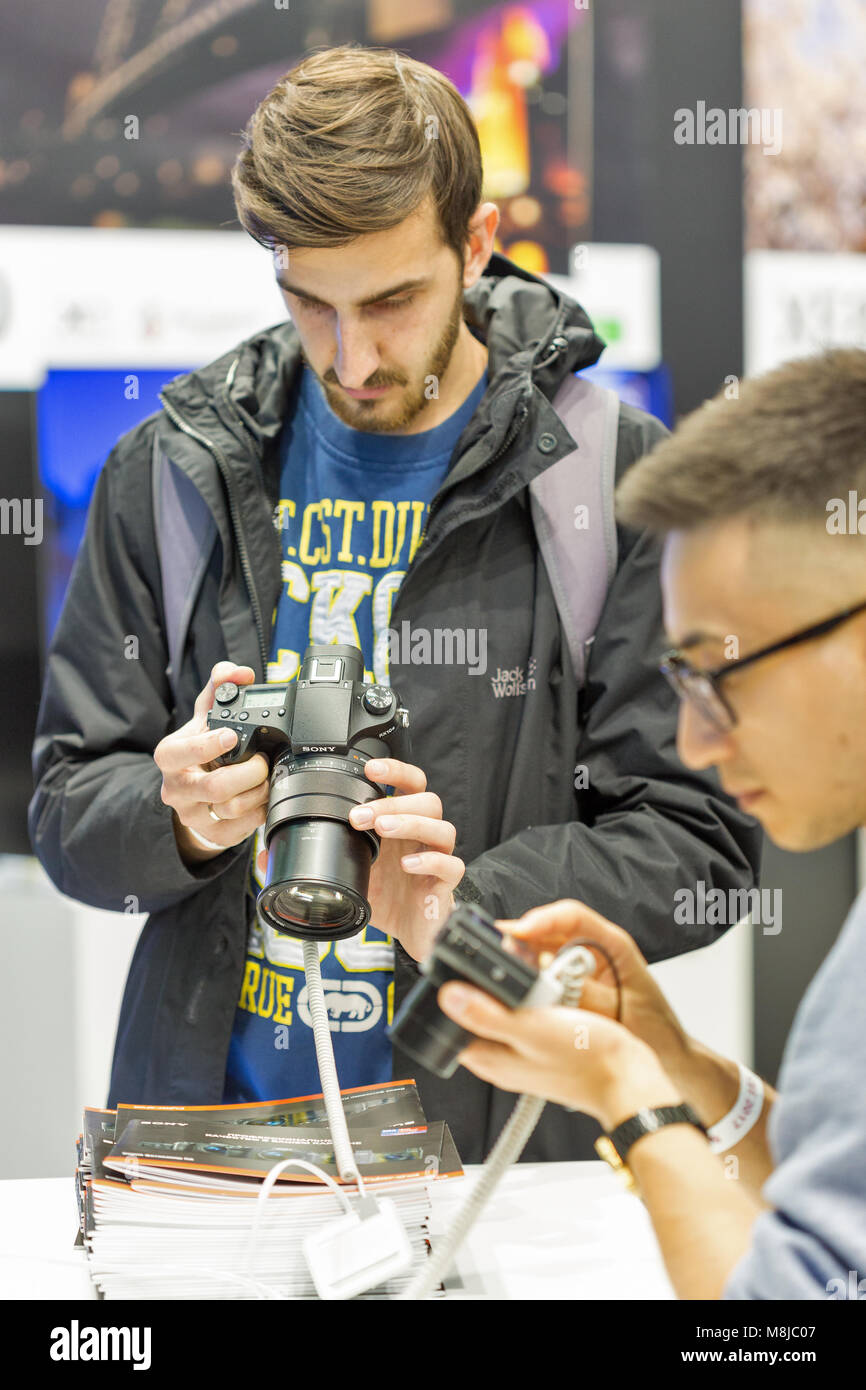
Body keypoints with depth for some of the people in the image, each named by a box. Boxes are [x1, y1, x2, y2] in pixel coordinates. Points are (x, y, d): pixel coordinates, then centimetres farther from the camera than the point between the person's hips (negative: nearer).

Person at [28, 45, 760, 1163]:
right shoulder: (175, 471, 8)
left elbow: (700, 835, -3)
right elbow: (67, 813, 10)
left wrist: (471, 905, -19)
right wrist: (179, 818, -13)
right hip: (213, 1101, 2)